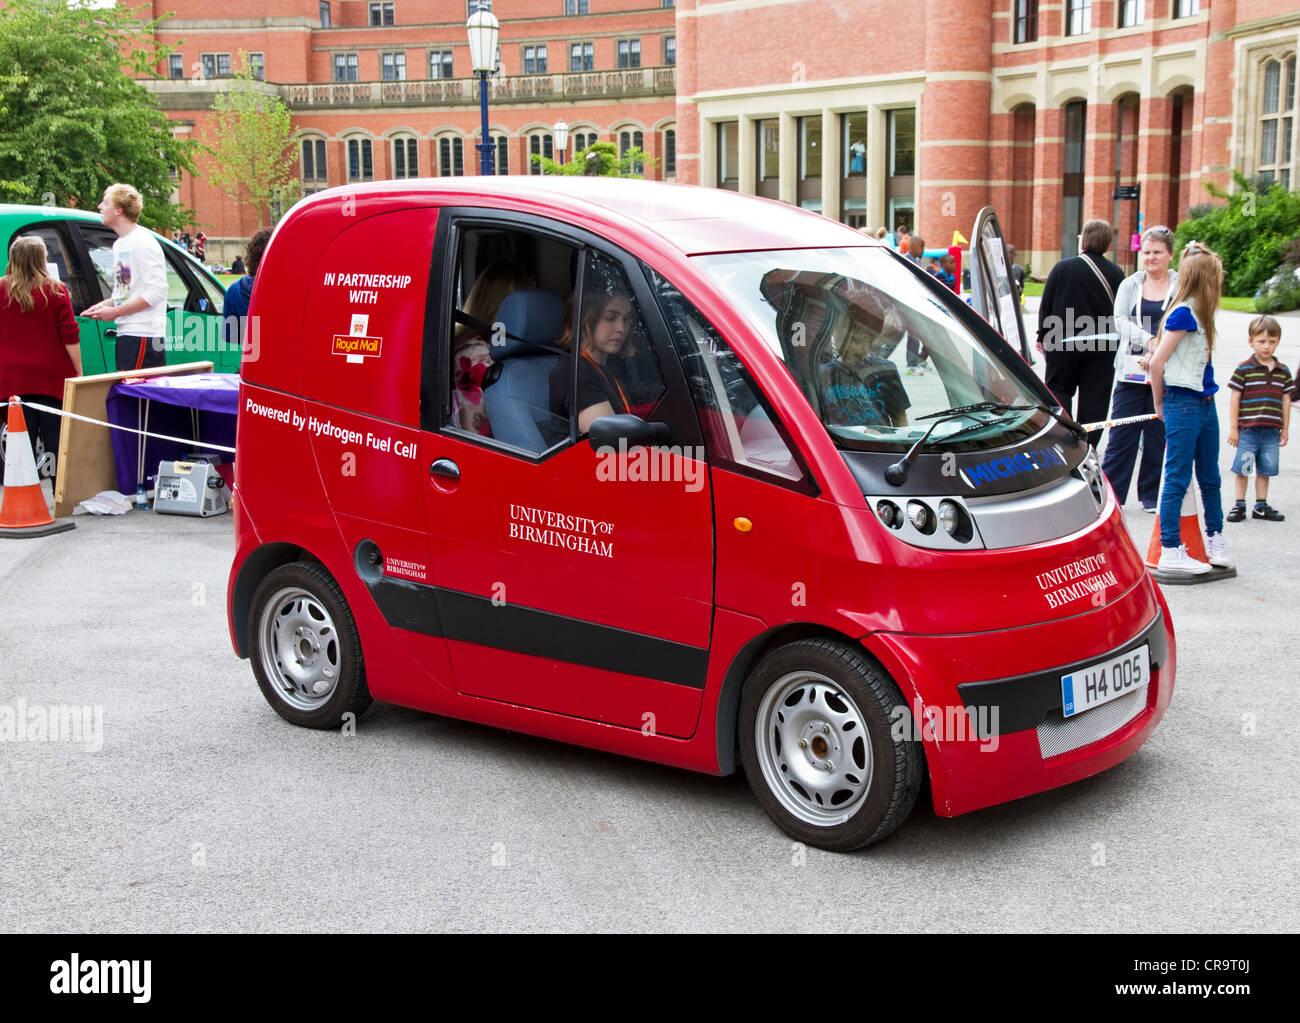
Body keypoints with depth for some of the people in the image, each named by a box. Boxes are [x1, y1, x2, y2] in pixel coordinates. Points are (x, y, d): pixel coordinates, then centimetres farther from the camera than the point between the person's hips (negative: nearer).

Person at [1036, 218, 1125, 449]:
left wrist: (1043, 337, 8)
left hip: (1065, 343, -2)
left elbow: (1046, 306, -3)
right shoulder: (1116, 273, 0)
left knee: (1059, 389, 12)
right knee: (1095, 399, 7)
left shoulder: (1063, 268, -7)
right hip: (1103, 345, 2)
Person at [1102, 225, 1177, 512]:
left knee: (1159, 435, 4)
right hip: (1132, 370, 1)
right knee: (1122, 434, -1)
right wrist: (1149, 340, -19)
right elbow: (1121, 321, -2)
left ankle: (1152, 495, 15)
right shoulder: (1130, 285, 11)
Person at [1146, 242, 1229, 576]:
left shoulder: (1198, 314, 12)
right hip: (1183, 404, -9)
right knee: (1178, 479, -4)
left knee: (1210, 477, 17)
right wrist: (1160, 404, -3)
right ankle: (1170, 552, 1)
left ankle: (1215, 539, 29)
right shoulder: (1183, 313, -14)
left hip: (1204, 403, 9)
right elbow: (1156, 363, -15)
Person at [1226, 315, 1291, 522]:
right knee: (1242, 468, 1)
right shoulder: (1244, 369, -4)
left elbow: (1285, 401, 12)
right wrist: (1233, 428, -7)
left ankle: (1261, 506, 19)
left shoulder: (1283, 372, 8)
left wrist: (1285, 430, 11)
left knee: (1265, 470, 9)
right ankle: (1239, 505, 12)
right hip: (1247, 430, -3)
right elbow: (1235, 399, -4)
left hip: (1271, 431, 4)